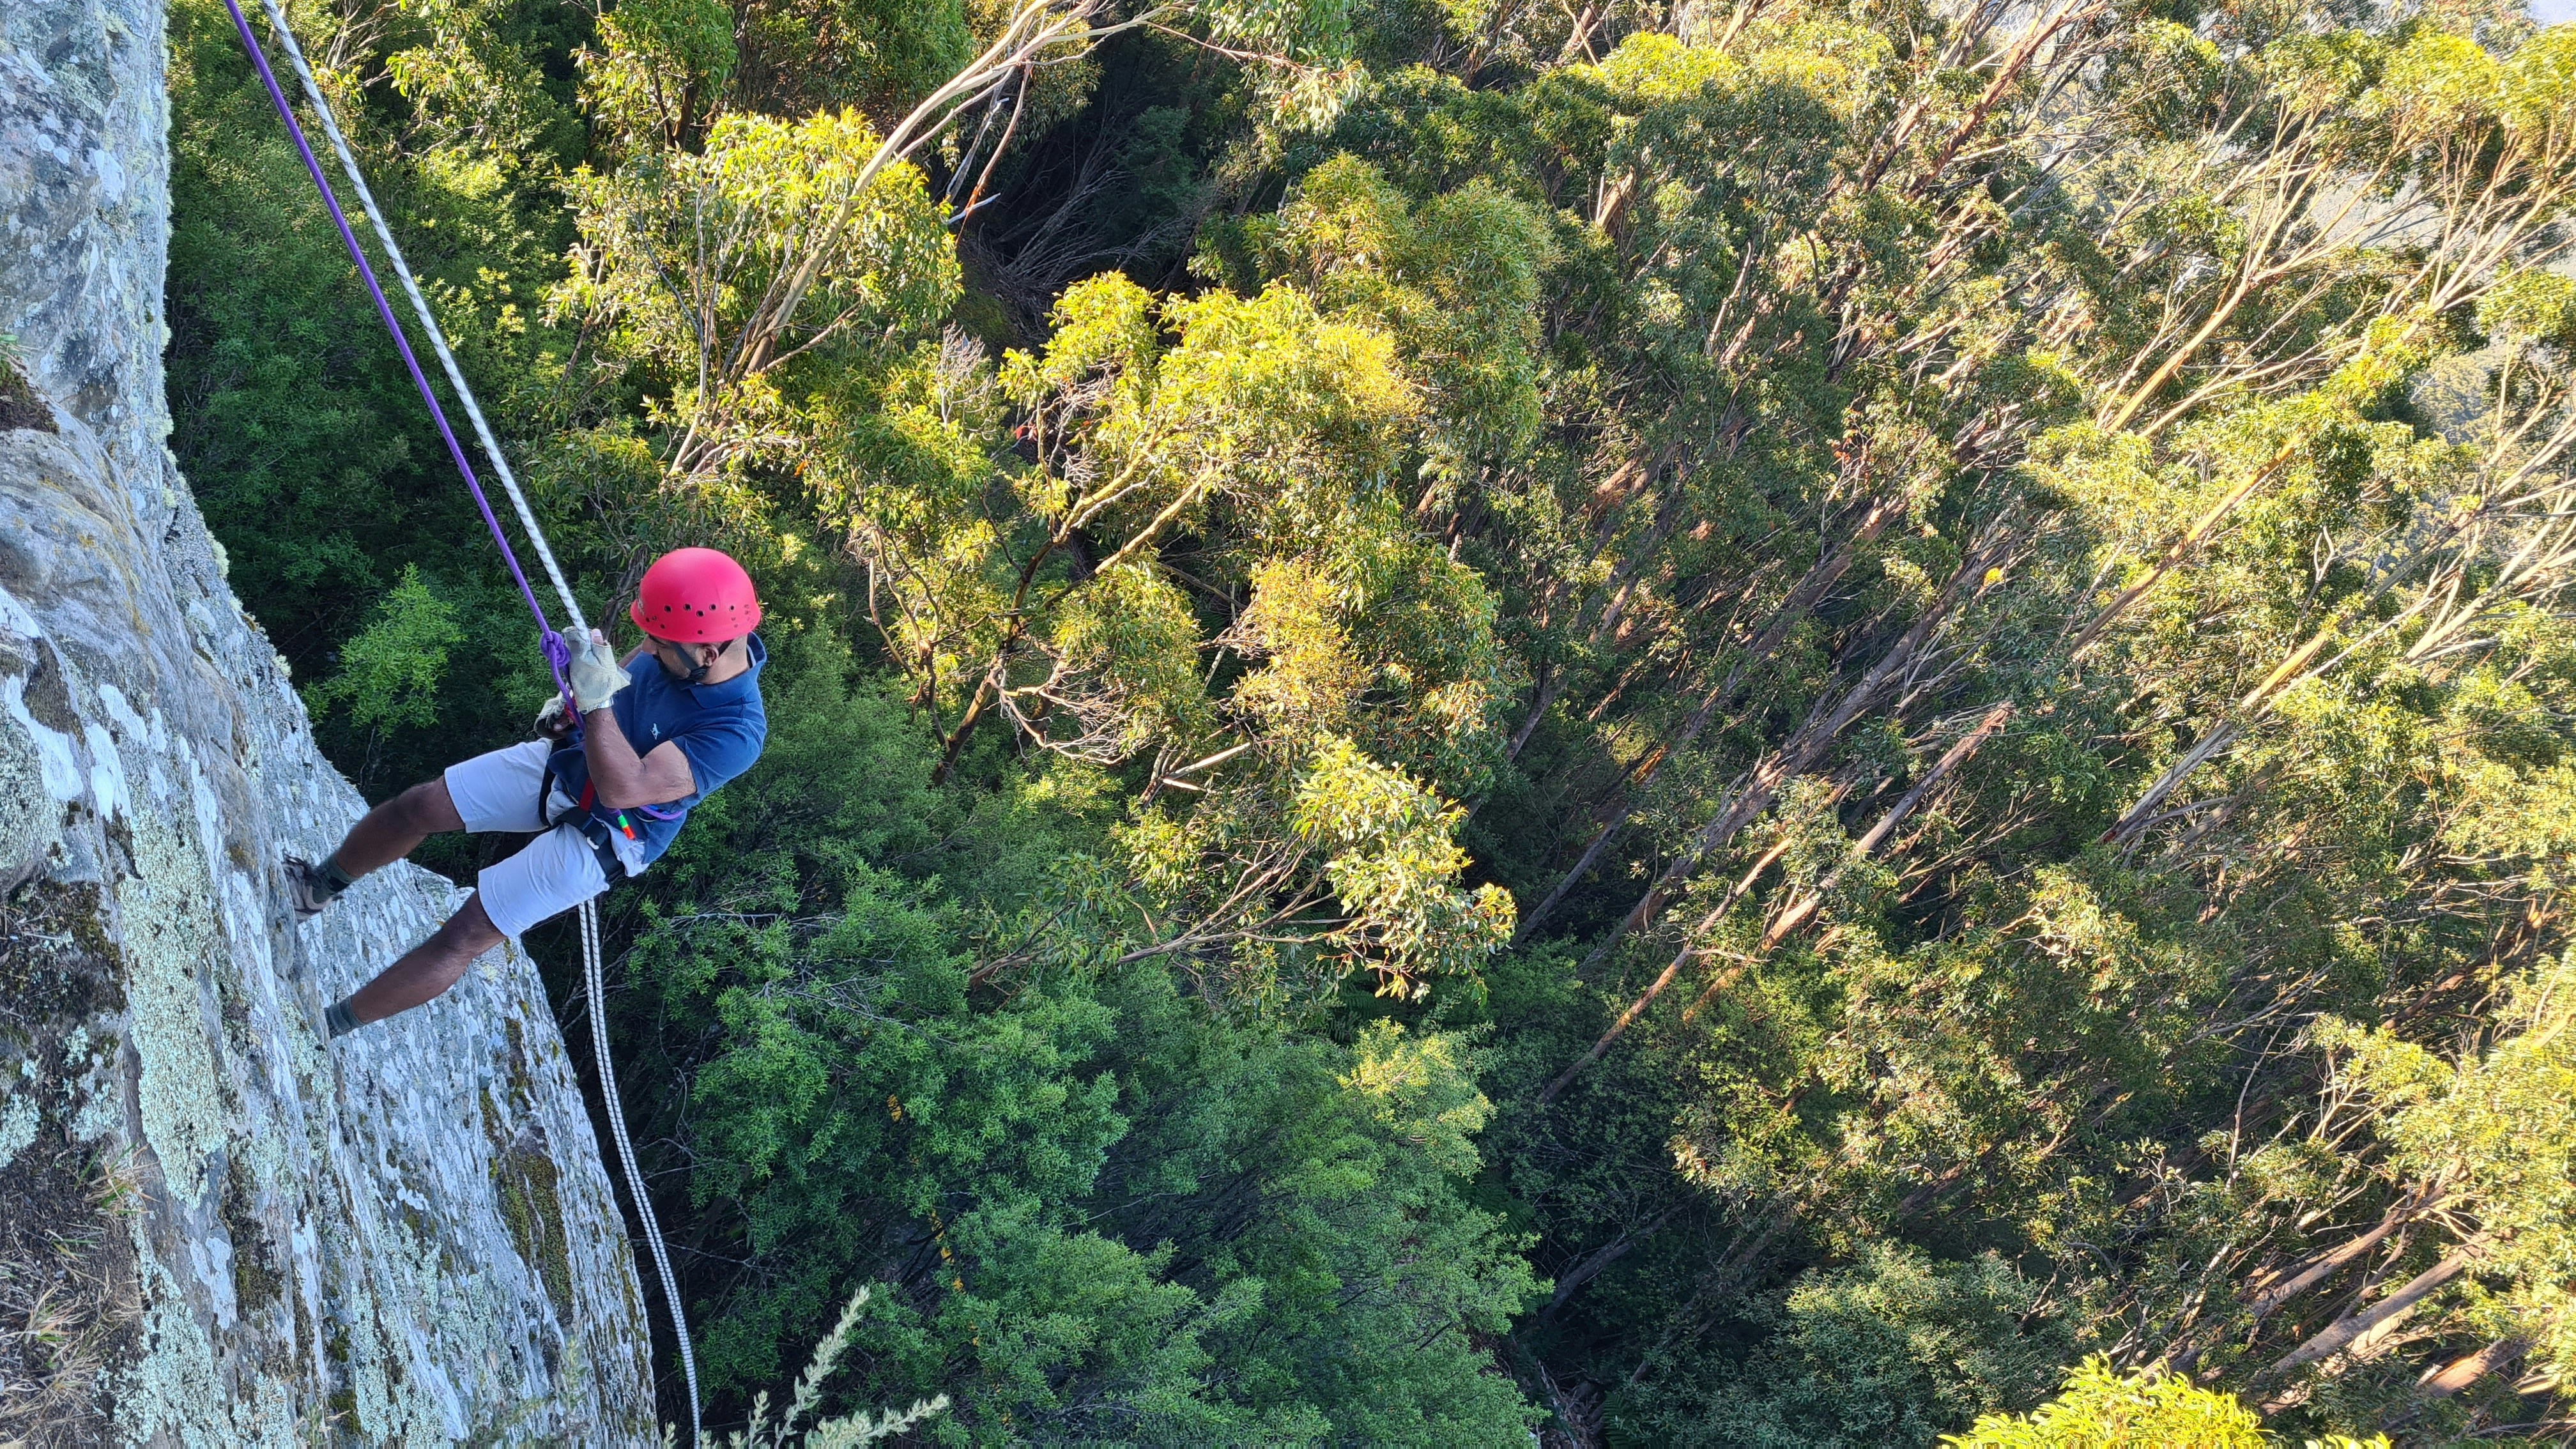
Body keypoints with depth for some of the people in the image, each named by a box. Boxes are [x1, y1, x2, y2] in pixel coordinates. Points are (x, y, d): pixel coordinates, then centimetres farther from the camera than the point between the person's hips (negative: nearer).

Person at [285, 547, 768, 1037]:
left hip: (594, 839, -7)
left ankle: (329, 1025, 18)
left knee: (461, 939, -3)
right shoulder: (696, 644, -18)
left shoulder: (736, 733, -37)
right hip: (561, 762, 7)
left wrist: (597, 701, -45)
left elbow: (622, 789, -41)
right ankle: (322, 884, 39)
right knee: (416, 808, 9)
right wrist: (572, 698, -2)